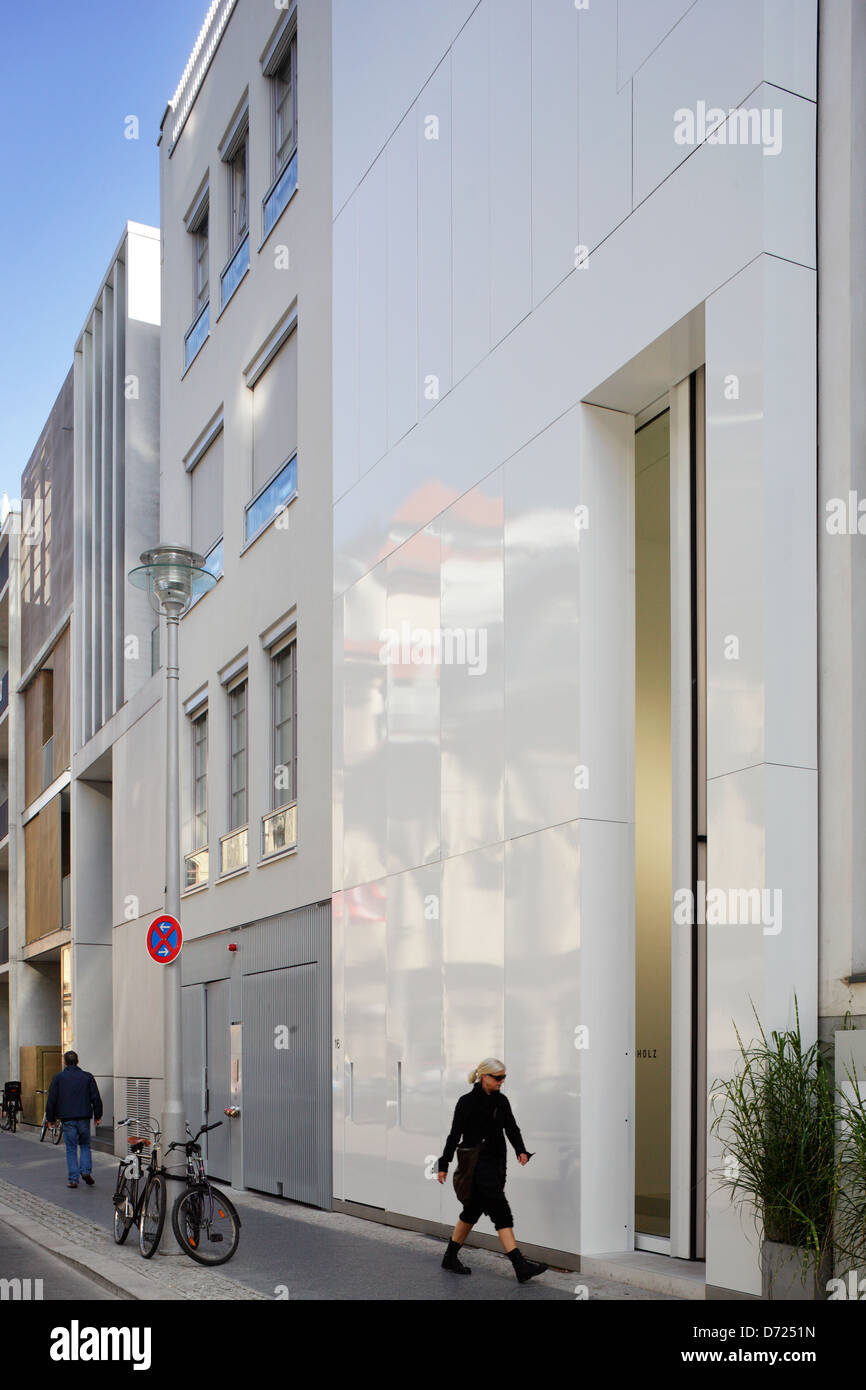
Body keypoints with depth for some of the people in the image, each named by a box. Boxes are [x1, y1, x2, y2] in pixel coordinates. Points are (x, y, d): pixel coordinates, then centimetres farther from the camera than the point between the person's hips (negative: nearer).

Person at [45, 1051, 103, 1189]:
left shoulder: (58, 1078, 1)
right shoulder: (87, 1077, 3)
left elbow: (51, 1100, 1)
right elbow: (96, 1098, 2)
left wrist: (50, 1118, 10)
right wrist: (98, 1115, 11)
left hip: (67, 1119, -1)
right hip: (84, 1118, 1)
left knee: (71, 1149, 5)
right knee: (85, 1145, 16)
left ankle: (73, 1179, 2)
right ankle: (86, 1170, -2)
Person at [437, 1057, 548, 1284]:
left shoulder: (501, 1101, 9)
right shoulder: (468, 1102, -10)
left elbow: (511, 1128, 7)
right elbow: (455, 1134, -7)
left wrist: (521, 1150, -12)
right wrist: (443, 1165, -5)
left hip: (496, 1163, 7)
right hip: (476, 1162, -7)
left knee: (473, 1210, 15)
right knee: (501, 1212, -12)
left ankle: (450, 1257, 29)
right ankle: (520, 1267, -16)